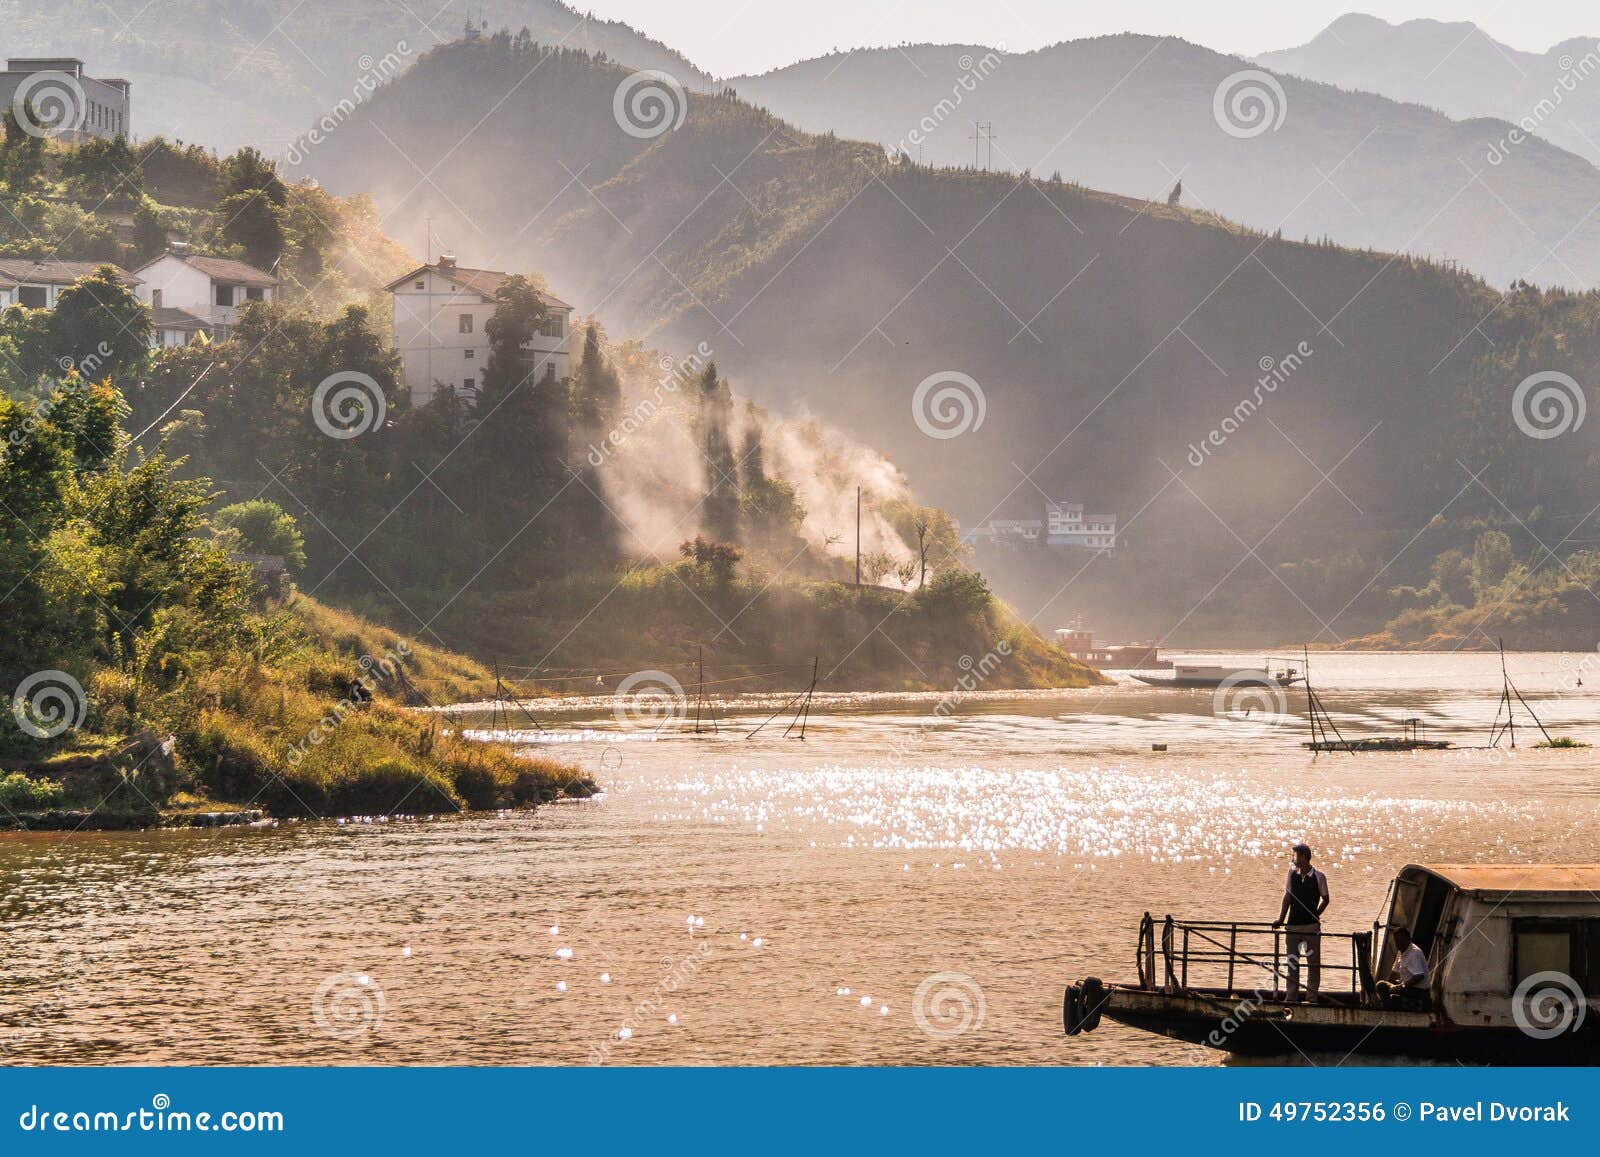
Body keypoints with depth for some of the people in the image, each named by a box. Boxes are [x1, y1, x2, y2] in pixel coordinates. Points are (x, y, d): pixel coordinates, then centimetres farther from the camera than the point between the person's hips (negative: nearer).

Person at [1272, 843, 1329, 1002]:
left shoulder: (1318, 877, -5)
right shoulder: (1292, 873, 4)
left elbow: (1325, 899, 8)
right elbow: (1287, 896, 9)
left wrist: (1315, 916, 3)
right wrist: (1281, 919, 3)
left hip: (1311, 926, -3)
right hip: (1293, 925, 3)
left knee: (1313, 962, 1)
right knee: (1292, 962, 4)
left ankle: (1312, 996, 6)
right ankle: (1291, 997, 8)